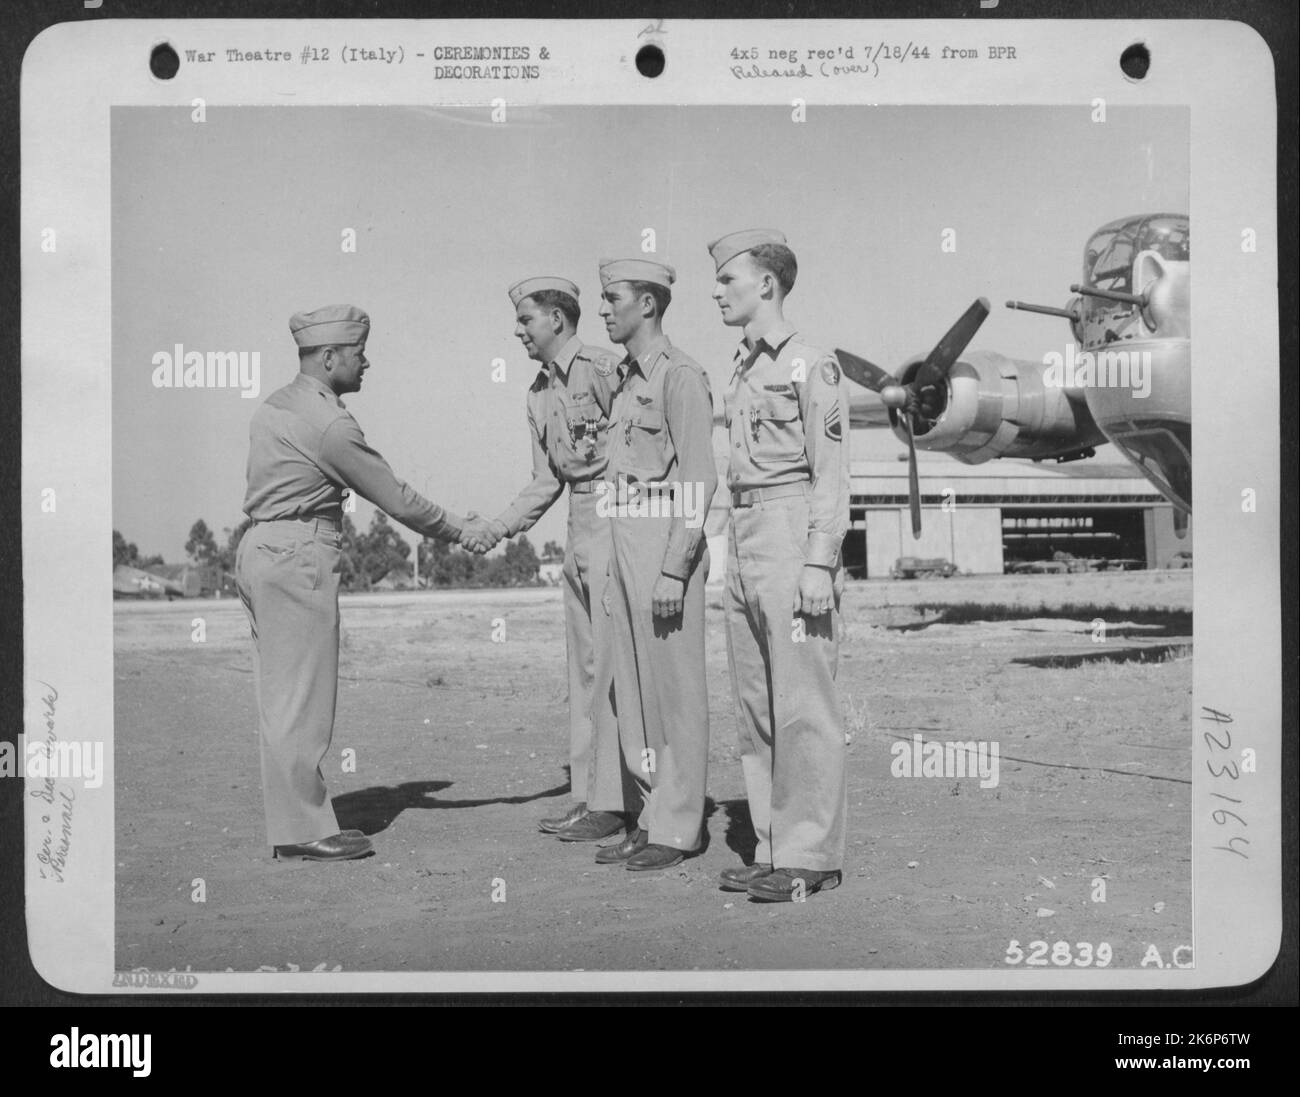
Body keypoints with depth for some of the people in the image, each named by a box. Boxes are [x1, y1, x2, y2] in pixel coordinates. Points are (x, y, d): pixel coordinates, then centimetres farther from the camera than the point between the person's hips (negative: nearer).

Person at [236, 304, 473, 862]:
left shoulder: (274, 406, 14)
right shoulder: (328, 423, -14)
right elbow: (397, 501, -10)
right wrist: (458, 529, 3)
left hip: (259, 549, 10)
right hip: (298, 557, -10)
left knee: (283, 697, 12)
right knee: (302, 699, -4)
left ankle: (300, 820, 18)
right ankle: (301, 831, 3)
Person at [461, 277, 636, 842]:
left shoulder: (604, 369, -11)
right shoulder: (540, 392, 15)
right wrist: (496, 527, 7)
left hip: (616, 516, -9)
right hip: (578, 526, 9)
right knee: (583, 664, 11)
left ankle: (611, 801, -1)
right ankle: (586, 795, 18)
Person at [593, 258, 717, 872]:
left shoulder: (680, 377, -11)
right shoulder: (629, 380, 17)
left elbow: (697, 482, -16)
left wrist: (673, 570, -20)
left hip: (666, 549, -9)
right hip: (622, 545, 9)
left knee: (675, 693, -2)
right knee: (631, 690, 11)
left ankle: (678, 828, 6)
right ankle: (653, 817, 19)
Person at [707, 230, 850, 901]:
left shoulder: (810, 367, -7)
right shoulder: (742, 372, 17)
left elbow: (831, 475, -11)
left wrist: (819, 565, -18)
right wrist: (734, 560, 17)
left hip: (794, 540, -9)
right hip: (742, 543, 9)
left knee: (803, 707, -6)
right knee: (756, 708, 10)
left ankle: (811, 857, 0)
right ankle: (774, 850, 16)